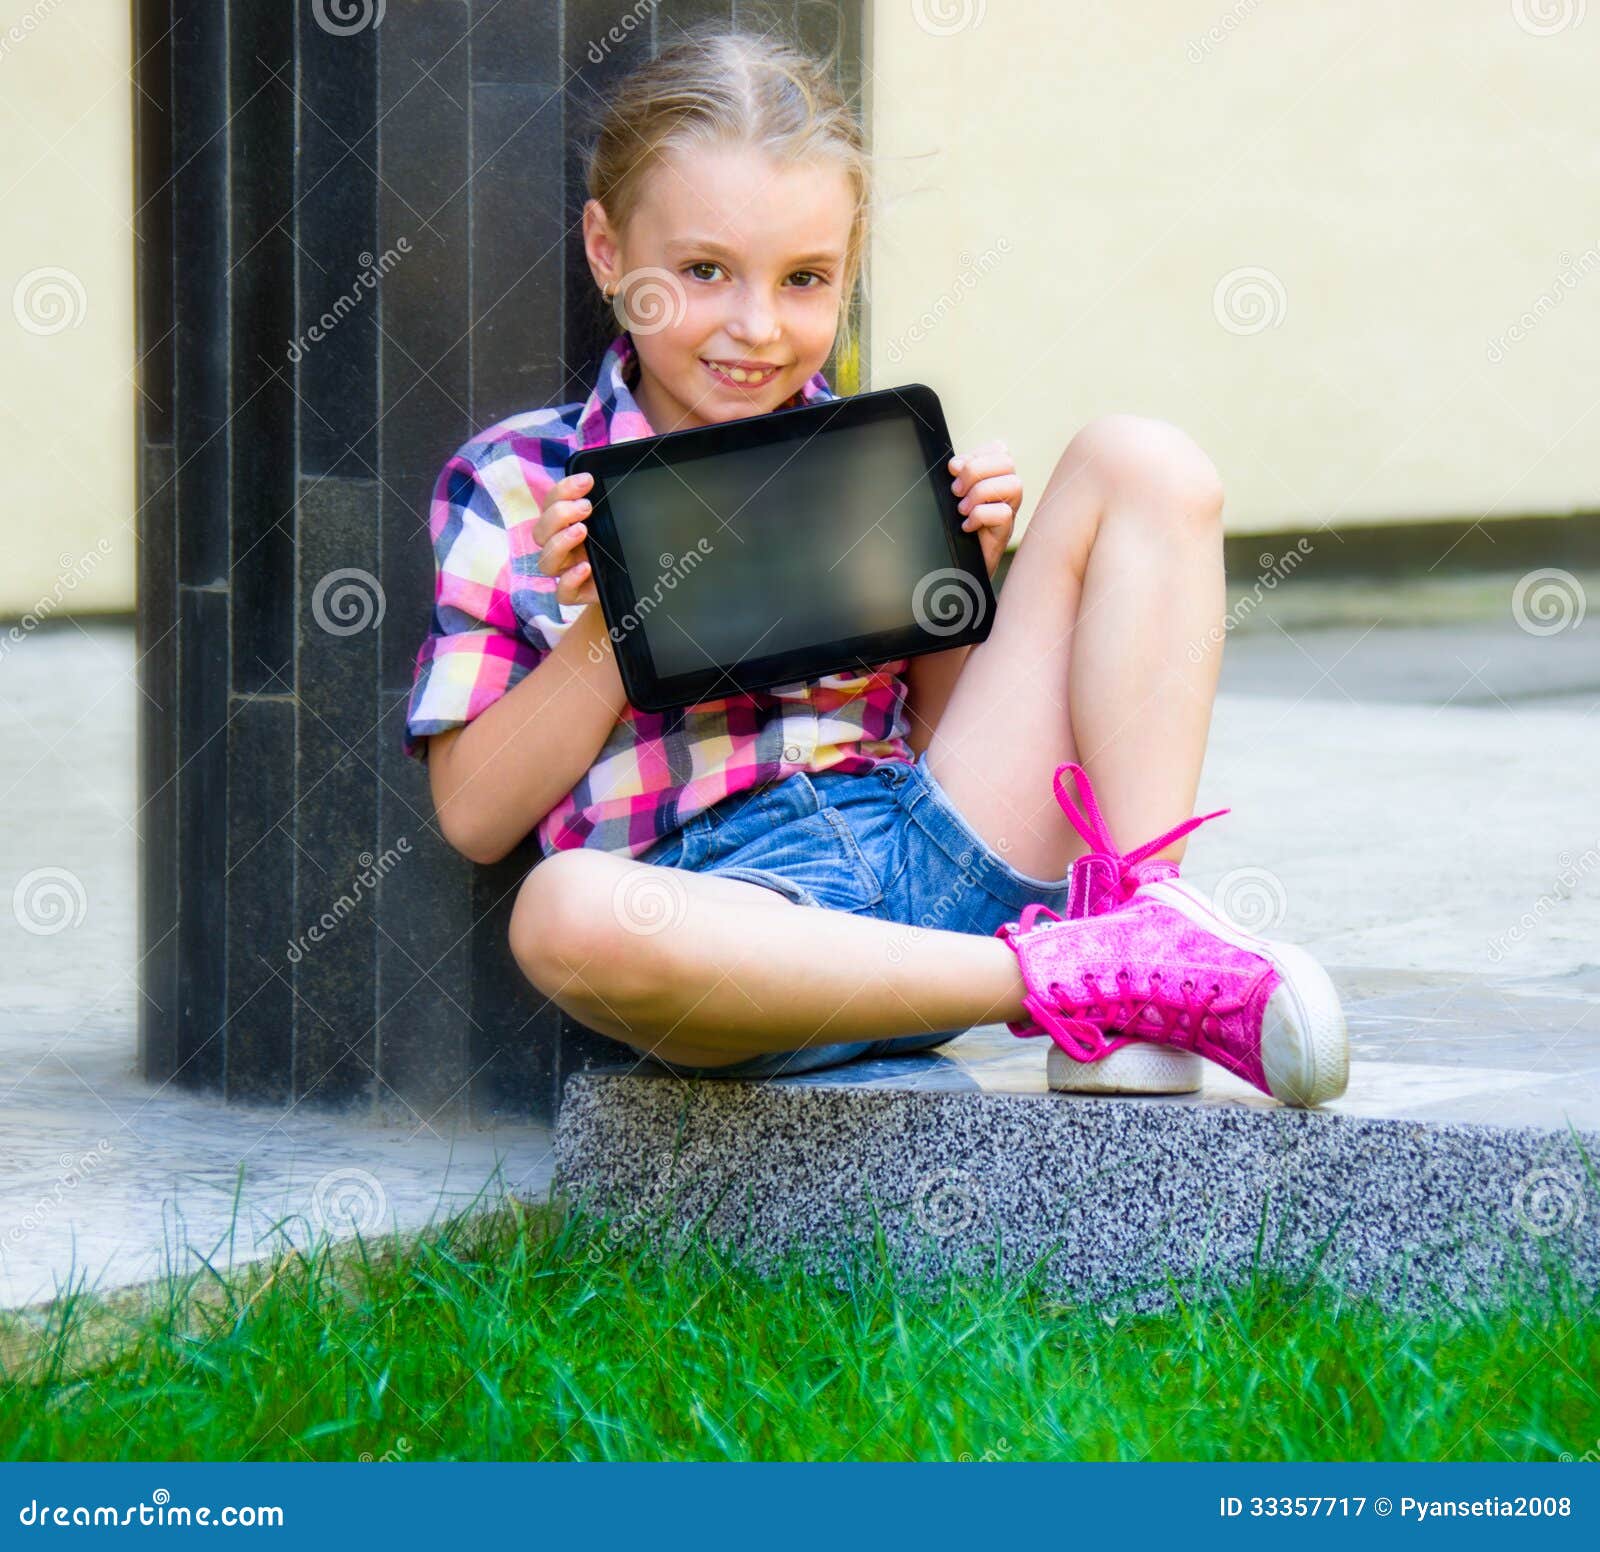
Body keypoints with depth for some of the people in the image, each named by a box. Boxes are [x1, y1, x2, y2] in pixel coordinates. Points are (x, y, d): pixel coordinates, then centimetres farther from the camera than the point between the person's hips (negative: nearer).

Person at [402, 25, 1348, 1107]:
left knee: (1138, 465, -1)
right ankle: (1057, 976, -31)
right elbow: (476, 815, 3)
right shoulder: (514, 484, 8)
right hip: (722, 901, -4)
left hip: (938, 850, 4)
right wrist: (607, 630, -10)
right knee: (565, 912, -43)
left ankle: (1136, 925, -16)